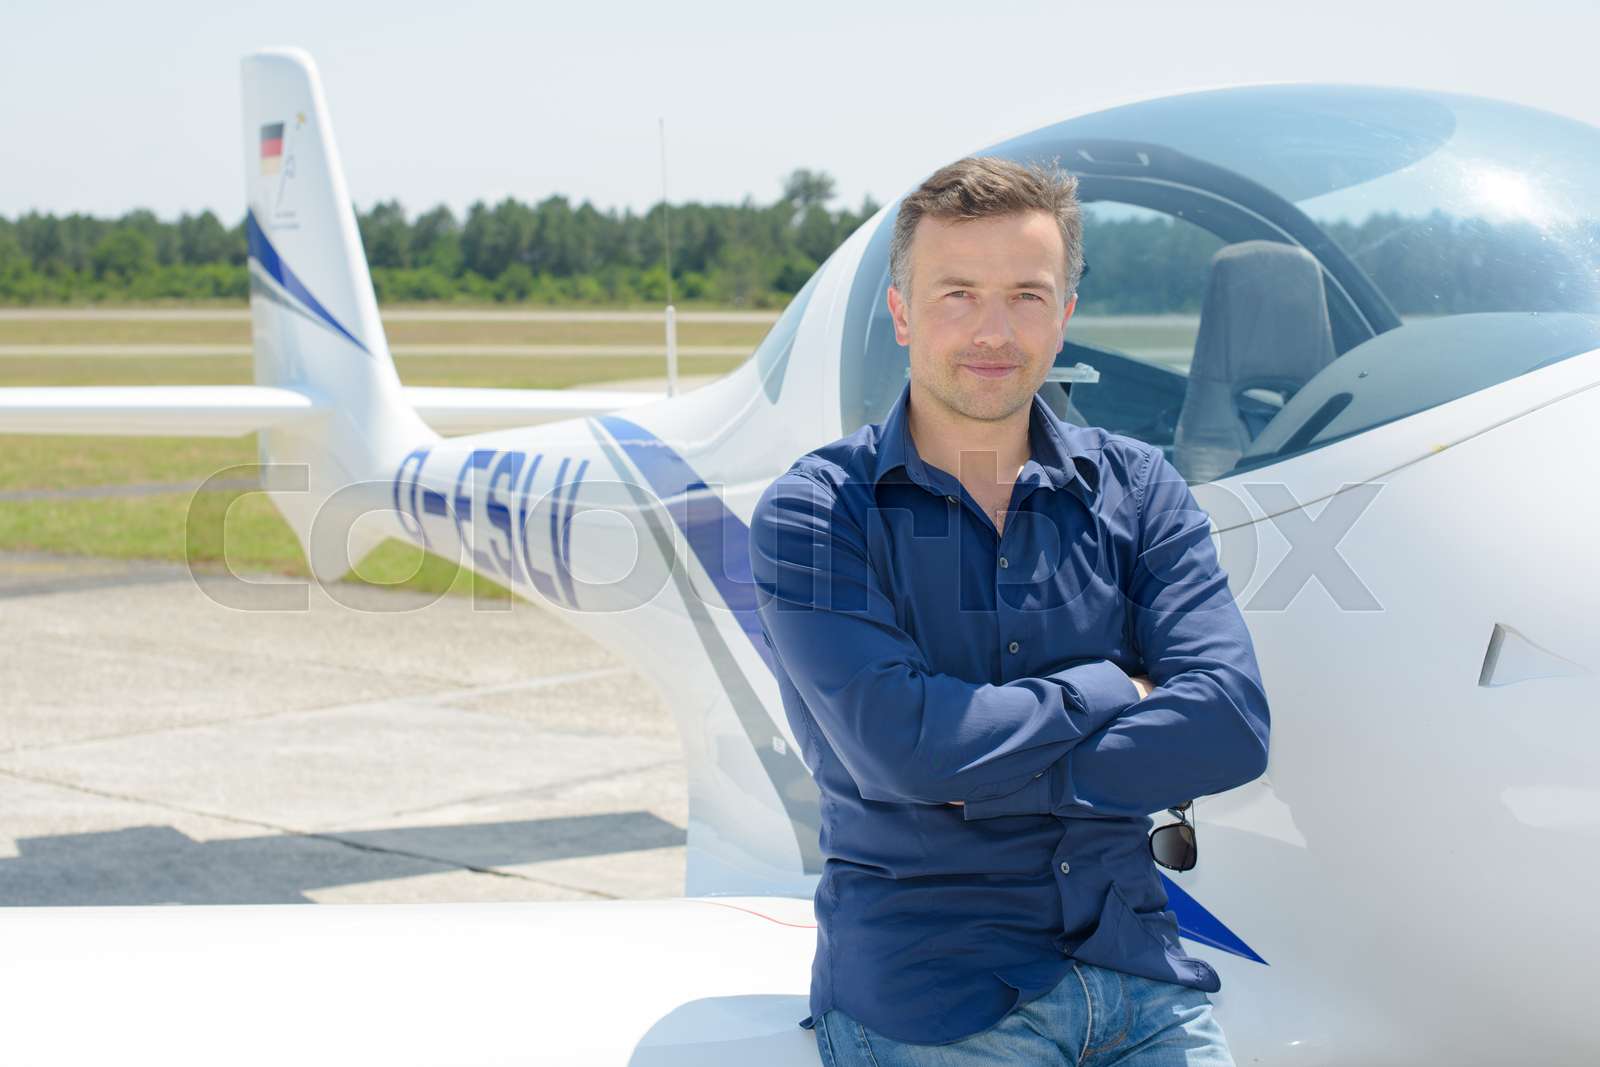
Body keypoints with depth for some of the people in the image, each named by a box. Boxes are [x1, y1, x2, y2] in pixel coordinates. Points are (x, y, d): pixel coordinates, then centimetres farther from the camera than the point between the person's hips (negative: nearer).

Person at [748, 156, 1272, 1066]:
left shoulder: (1137, 489, 8)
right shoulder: (813, 513, -2)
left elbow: (1233, 727, -5)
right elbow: (898, 747, -16)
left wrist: (988, 776, -11)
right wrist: (1108, 691, -5)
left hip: (1138, 977, 3)